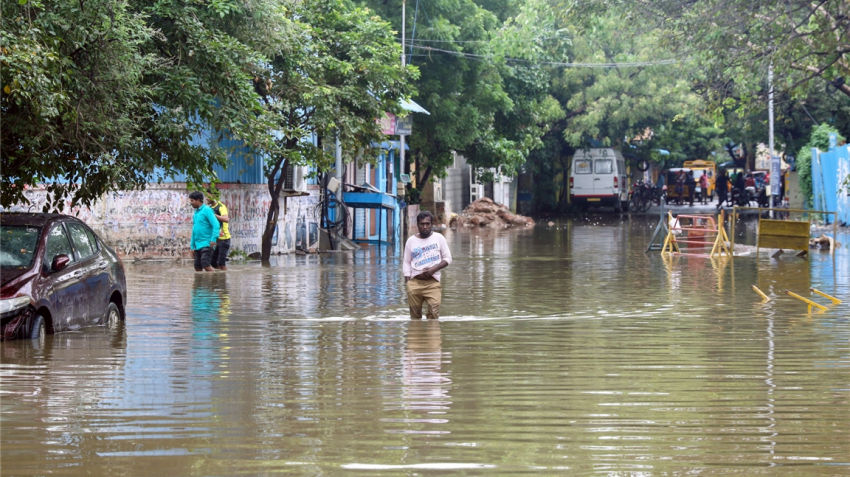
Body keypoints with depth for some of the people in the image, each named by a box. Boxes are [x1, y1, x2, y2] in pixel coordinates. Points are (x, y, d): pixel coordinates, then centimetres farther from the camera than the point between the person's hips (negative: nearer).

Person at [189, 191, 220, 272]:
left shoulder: (206, 210, -8)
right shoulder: (196, 212, 17)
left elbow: (216, 224, -17)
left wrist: (213, 238, -25)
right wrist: (192, 245, 20)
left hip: (206, 244, -9)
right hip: (198, 245, 9)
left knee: (206, 265, -20)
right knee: (198, 268, 6)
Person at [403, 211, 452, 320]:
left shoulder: (439, 238, 4)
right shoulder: (411, 241, 7)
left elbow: (448, 258, 6)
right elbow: (407, 263, 10)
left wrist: (434, 268, -11)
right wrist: (407, 284, 1)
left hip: (433, 283, -2)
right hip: (415, 282, 2)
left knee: (434, 314, -13)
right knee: (415, 315, 4)